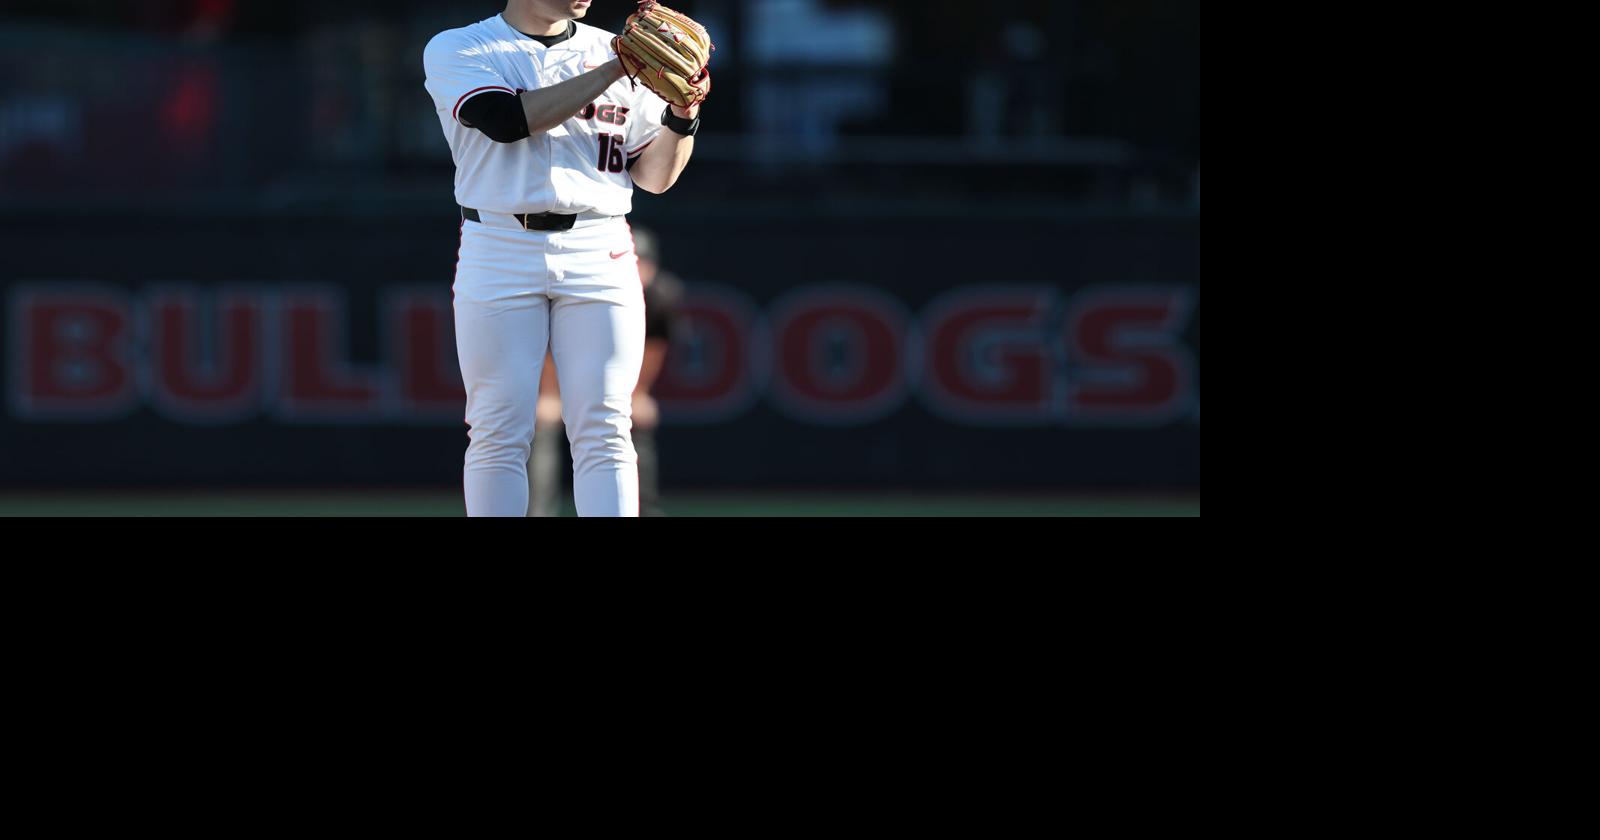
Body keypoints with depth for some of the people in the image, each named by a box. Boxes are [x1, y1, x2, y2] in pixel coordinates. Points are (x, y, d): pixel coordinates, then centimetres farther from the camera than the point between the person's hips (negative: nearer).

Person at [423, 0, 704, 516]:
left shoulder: (610, 49, 13)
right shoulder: (456, 51, 3)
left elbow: (654, 176, 13)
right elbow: (508, 121, -16)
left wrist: (682, 115, -7)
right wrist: (614, 70, -16)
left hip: (600, 256, 2)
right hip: (500, 254, -2)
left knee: (605, 432, -6)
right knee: (498, 434, -3)